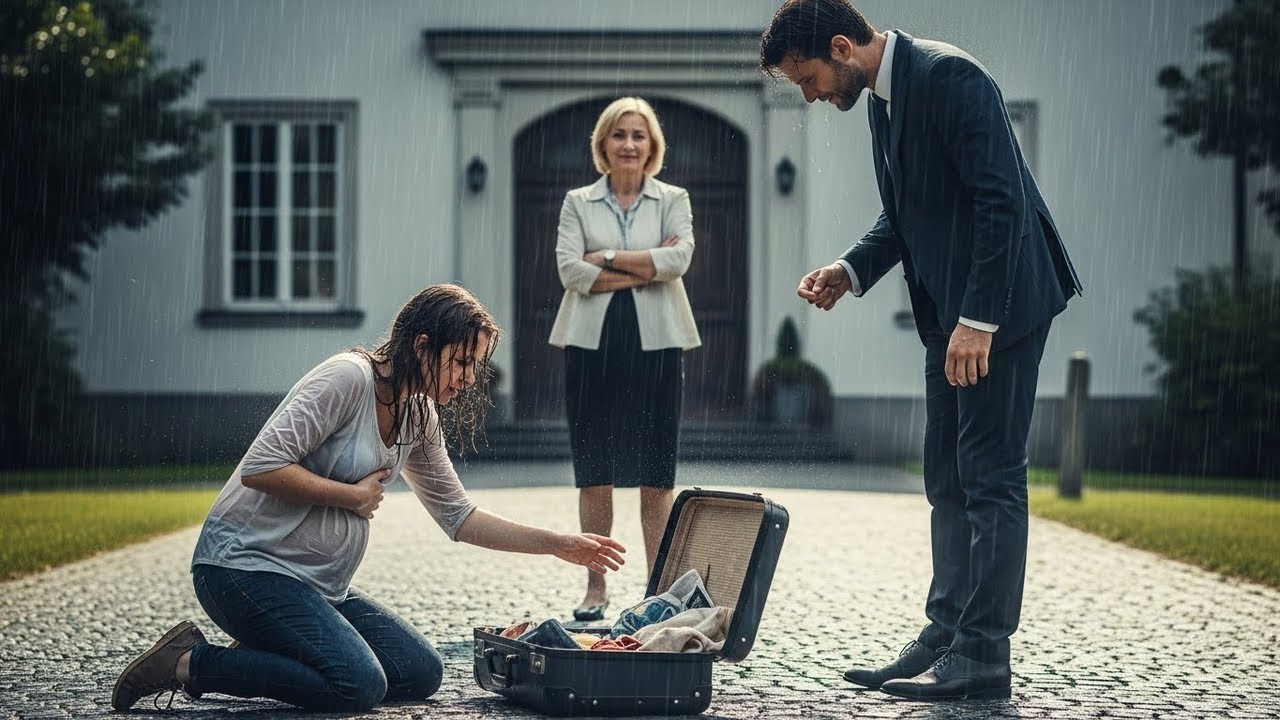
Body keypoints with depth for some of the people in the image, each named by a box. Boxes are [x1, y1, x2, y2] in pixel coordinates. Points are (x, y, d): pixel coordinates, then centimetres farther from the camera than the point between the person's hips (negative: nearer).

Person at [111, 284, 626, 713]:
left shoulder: (420, 419, 10)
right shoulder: (348, 378, -17)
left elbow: (458, 516, 17)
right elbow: (261, 467, -23)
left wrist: (558, 546, 10)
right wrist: (353, 496, -12)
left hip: (320, 585, 9)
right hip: (245, 564, -9)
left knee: (422, 674, 1)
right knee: (359, 686, -25)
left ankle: (259, 659, 8)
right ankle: (191, 663, -11)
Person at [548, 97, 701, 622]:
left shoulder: (673, 201, 10)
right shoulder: (578, 203, 10)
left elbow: (679, 258, -8)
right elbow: (570, 269, -5)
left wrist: (607, 256, -7)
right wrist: (645, 268, -8)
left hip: (656, 344, 0)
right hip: (593, 343, 1)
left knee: (656, 475, 1)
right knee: (594, 473, 2)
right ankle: (595, 588, 9)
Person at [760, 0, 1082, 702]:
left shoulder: (949, 77, -18)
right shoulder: (882, 95, 11)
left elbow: (1003, 201, -23)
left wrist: (978, 320, -24)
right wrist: (851, 270, 3)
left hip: (1001, 301, -10)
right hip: (949, 309, 10)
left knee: (990, 478, -6)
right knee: (948, 481, 11)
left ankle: (982, 655, -2)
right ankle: (944, 638, 18)